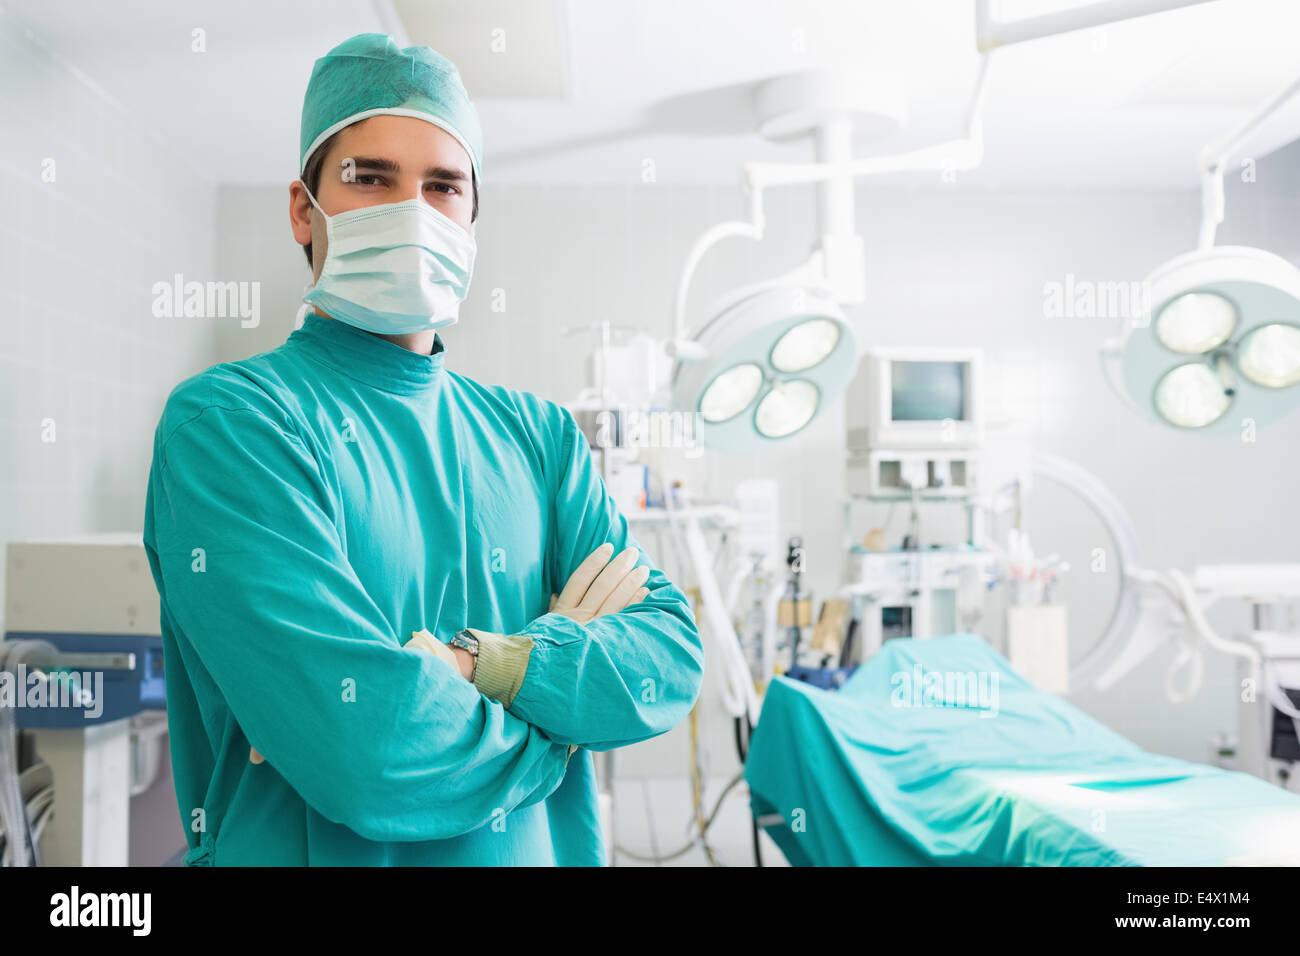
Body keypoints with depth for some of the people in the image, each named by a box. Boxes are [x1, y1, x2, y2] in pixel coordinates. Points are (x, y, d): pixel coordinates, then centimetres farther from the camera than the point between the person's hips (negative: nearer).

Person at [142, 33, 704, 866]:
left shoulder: (539, 433, 0)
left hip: (547, 849, 5)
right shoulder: (226, 422, -17)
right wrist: (566, 655, -12)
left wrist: (472, 665, -24)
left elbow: (674, 658, -10)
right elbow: (370, 759, -27)